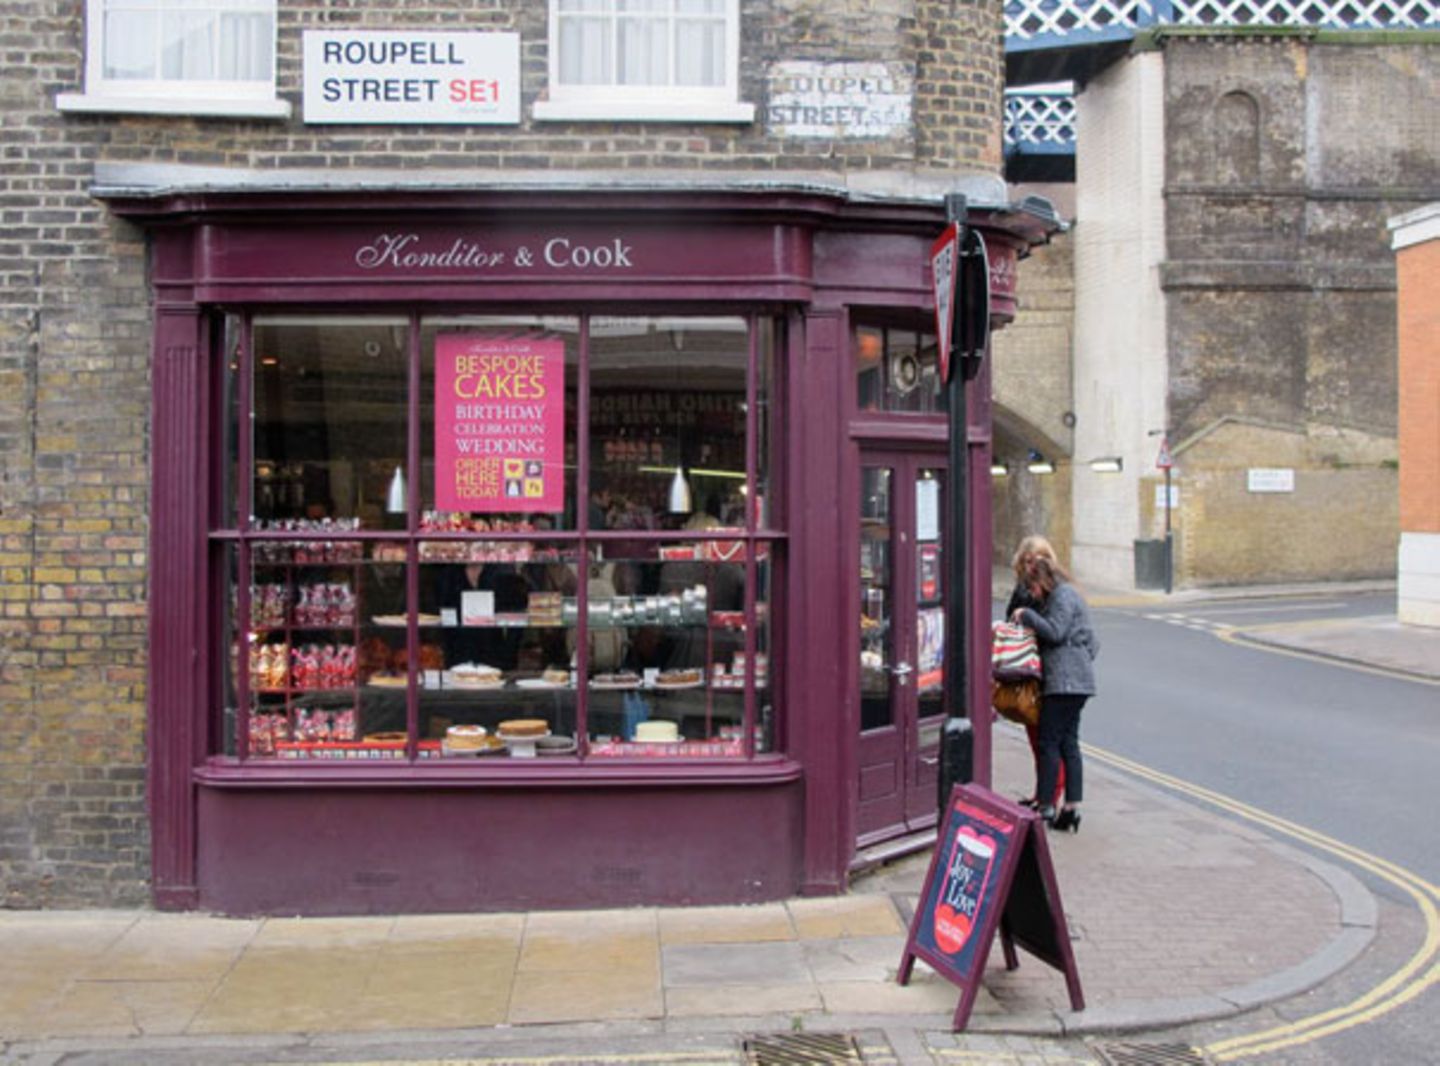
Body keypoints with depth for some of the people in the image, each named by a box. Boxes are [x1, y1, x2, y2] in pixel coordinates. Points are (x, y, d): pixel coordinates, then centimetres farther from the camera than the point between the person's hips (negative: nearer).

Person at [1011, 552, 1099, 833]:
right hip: (1074, 680, 10)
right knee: (1068, 742, 8)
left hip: (1065, 680, -10)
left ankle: (1045, 808, -3)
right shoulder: (1062, 596, 22)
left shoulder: (1063, 595, -8)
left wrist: (1027, 615, -8)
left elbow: (1055, 632, -18)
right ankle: (1072, 808, 7)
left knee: (1049, 742, -6)